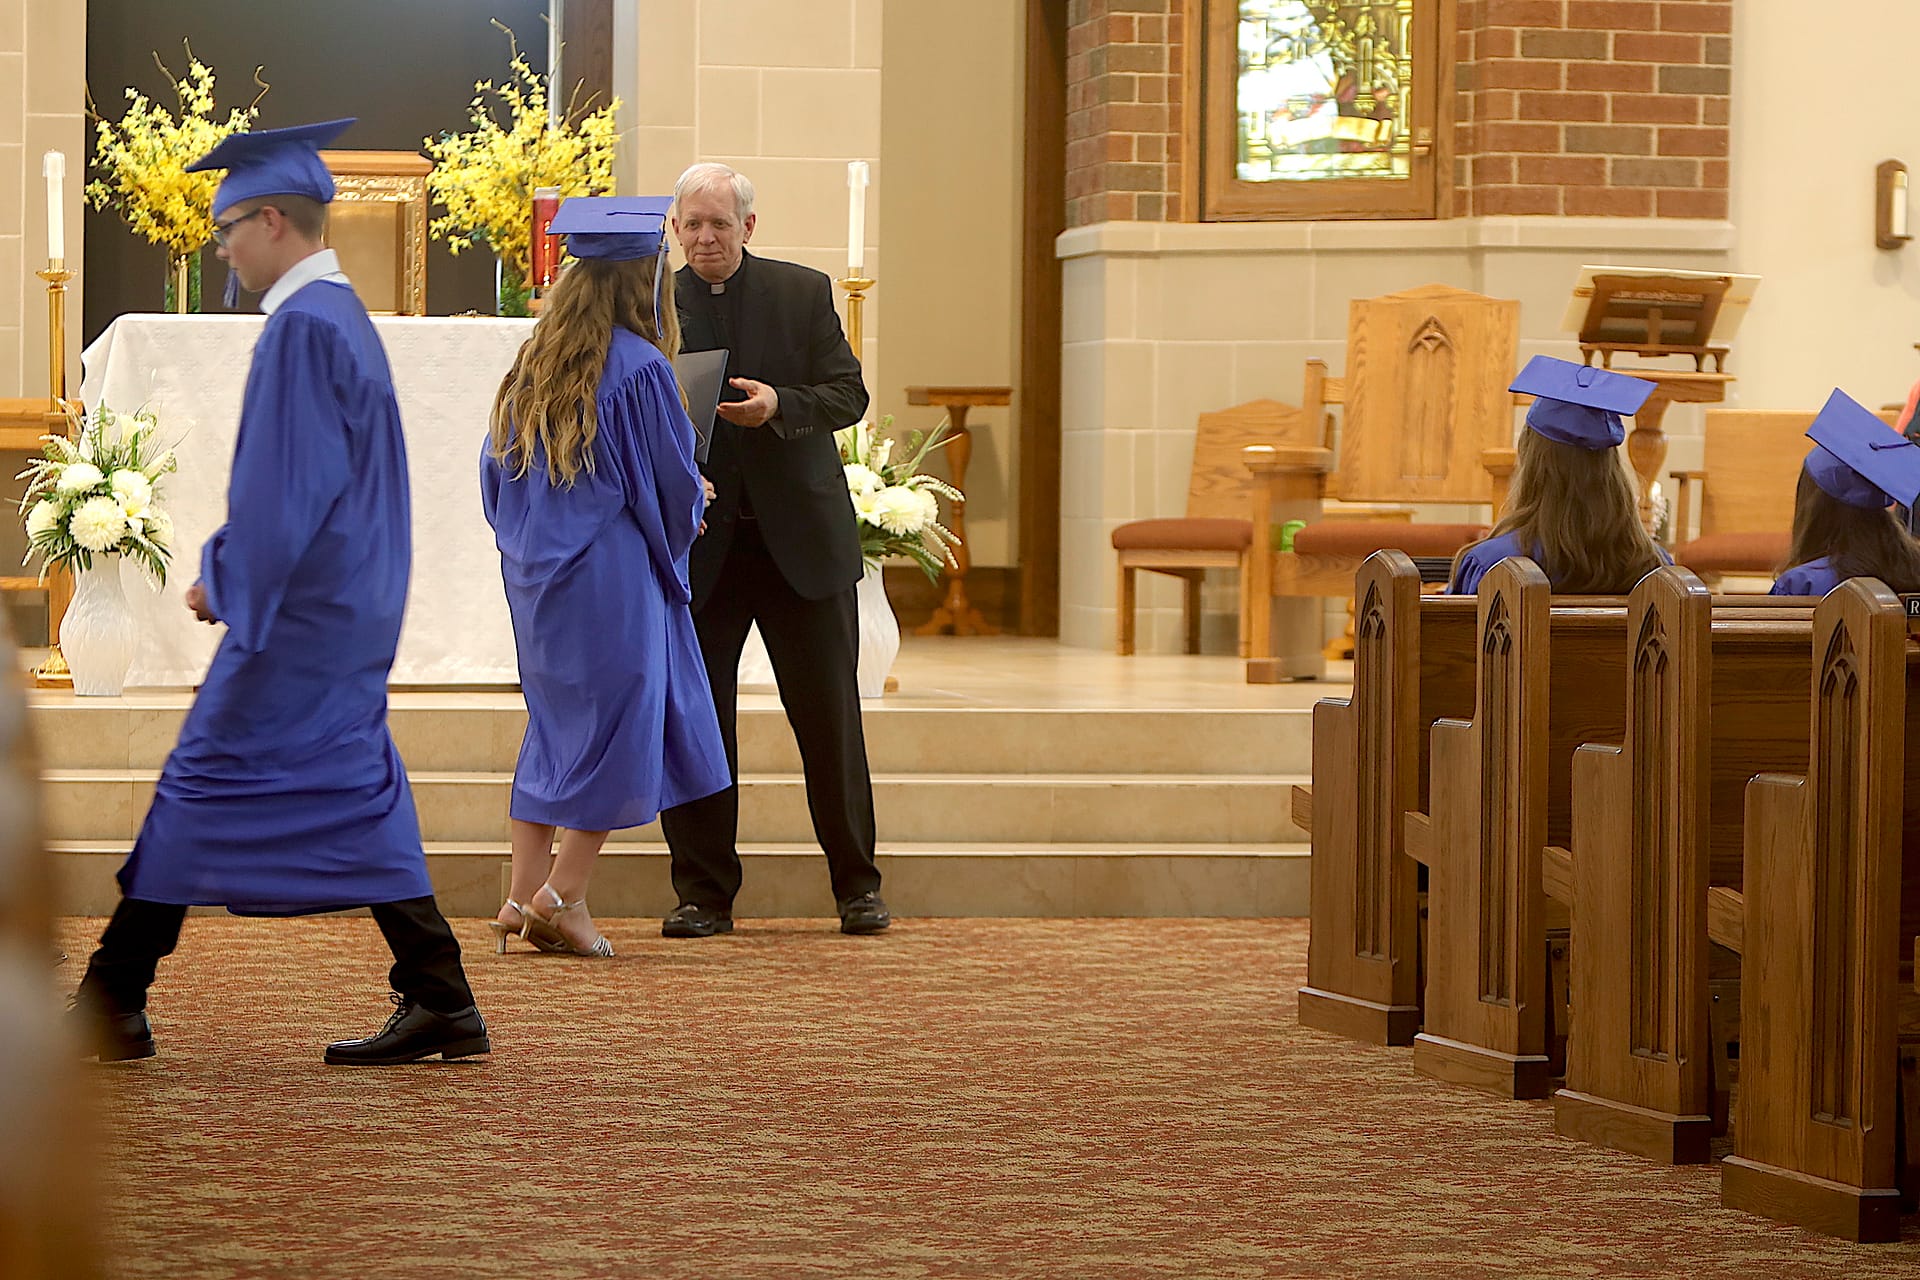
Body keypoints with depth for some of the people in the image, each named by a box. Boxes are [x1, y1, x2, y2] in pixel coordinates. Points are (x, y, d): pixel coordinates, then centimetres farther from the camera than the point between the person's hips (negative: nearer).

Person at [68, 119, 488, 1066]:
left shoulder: (301, 327, -17)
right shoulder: (343, 316, 14)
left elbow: (281, 491, -20)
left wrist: (223, 580, -9)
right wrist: (231, 568, 19)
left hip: (295, 611, -9)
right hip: (347, 605, 9)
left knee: (207, 782, -3)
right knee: (352, 793, 9)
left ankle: (110, 1007, 4)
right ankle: (439, 1004, 5)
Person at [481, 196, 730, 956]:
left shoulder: (534, 361, 5)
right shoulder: (639, 369, -15)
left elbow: (498, 467, 12)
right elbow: (675, 482, -10)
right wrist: (690, 504, 12)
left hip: (536, 573, 7)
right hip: (612, 579, -7)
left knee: (555, 728, 16)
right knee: (618, 729, 4)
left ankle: (523, 895, 13)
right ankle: (562, 896, 2)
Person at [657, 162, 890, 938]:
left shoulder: (804, 294, 3)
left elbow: (850, 394, 0)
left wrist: (780, 405, -19)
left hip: (801, 533, 0)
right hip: (698, 542, 0)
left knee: (830, 717, 3)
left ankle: (857, 885, 14)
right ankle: (703, 893, 10)